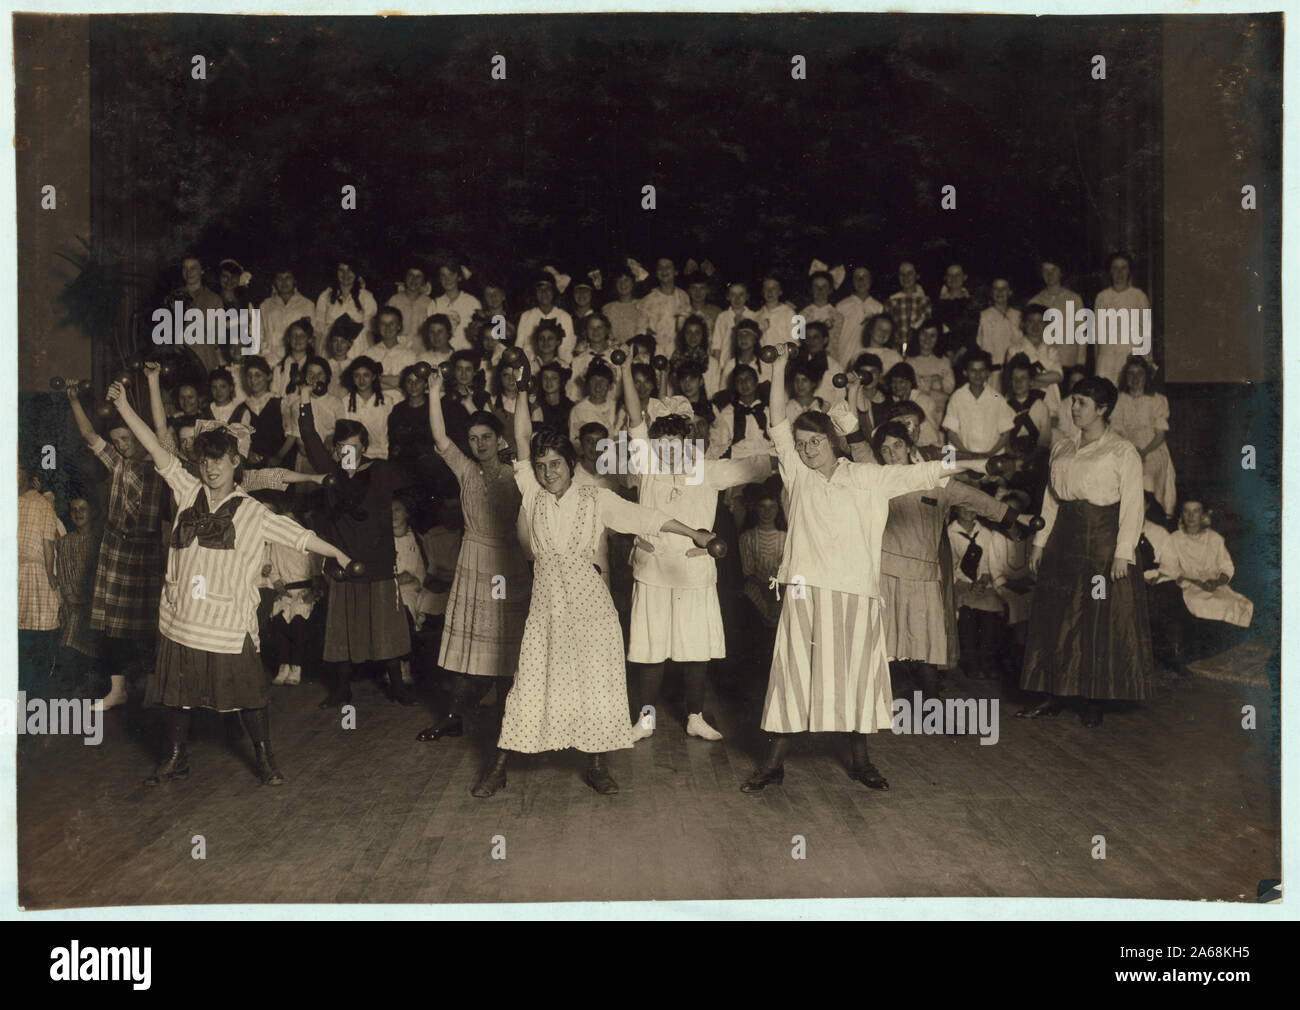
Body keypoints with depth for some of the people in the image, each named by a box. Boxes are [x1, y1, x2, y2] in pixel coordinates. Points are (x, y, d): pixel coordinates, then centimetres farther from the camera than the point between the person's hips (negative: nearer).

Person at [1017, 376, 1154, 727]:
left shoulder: (1122, 452, -5)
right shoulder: (1062, 450, 12)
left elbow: (1132, 506, -9)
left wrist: (1123, 553, -16)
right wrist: (1040, 542, 10)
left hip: (1103, 546, -6)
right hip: (1063, 545, 6)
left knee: (1101, 622, 0)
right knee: (1056, 619, 6)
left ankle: (1093, 701, 9)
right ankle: (1054, 696, 14)